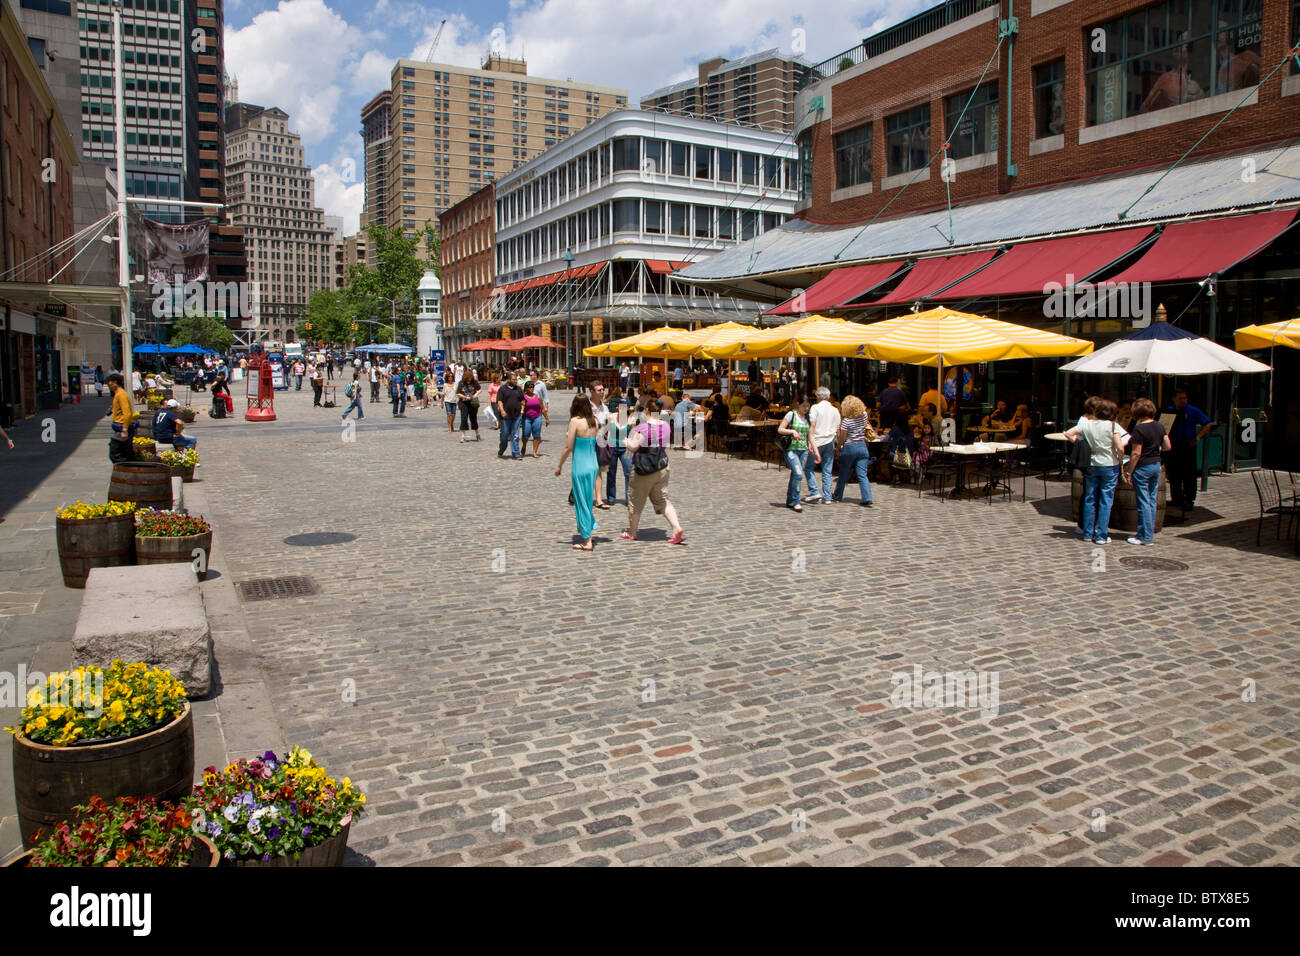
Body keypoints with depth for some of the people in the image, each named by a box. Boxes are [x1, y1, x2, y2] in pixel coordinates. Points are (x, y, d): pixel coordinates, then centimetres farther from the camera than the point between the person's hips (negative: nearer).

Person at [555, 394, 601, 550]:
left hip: (580, 467, -6)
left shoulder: (575, 421, -13)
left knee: (582, 503, 3)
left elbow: (568, 447, -12)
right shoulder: (594, 421, 4)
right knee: (587, 499, 23)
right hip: (594, 465, 6)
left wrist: (559, 466, -2)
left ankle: (587, 541, 8)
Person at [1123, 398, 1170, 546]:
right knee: (1152, 501, 13)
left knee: (1143, 503, -1)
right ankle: (1149, 533, 21)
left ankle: (1146, 537, 3)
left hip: (1142, 467, -7)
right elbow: (1168, 447, 10)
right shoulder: (1159, 426, 4)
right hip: (1156, 464, 8)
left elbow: (1136, 453, -17)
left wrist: (1128, 473, -12)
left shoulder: (1139, 429, -17)